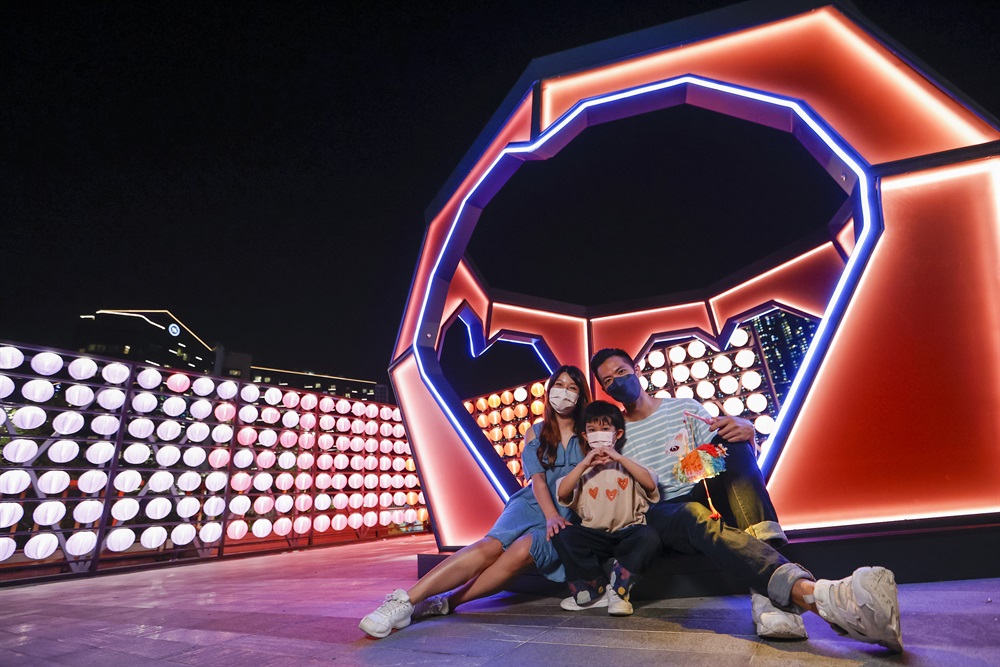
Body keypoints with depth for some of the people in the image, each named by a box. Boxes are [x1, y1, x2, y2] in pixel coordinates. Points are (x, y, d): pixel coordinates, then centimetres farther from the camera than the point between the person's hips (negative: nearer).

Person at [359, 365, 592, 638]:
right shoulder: (536, 432, 11)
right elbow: (538, 480, 0)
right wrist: (551, 515, -18)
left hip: (568, 517, 0)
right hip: (532, 505, 1)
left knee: (521, 552, -33)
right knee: (491, 546, -29)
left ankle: (445, 603, -29)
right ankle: (405, 600, -36)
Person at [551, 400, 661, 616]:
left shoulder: (628, 464, 9)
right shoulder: (583, 468, 12)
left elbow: (650, 484, -12)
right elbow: (562, 493, -6)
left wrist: (620, 458, -15)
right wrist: (584, 464, -12)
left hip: (627, 534, -1)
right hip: (594, 537, 2)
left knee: (649, 536, -32)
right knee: (563, 535, -25)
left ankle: (618, 590, -18)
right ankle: (598, 588, -7)